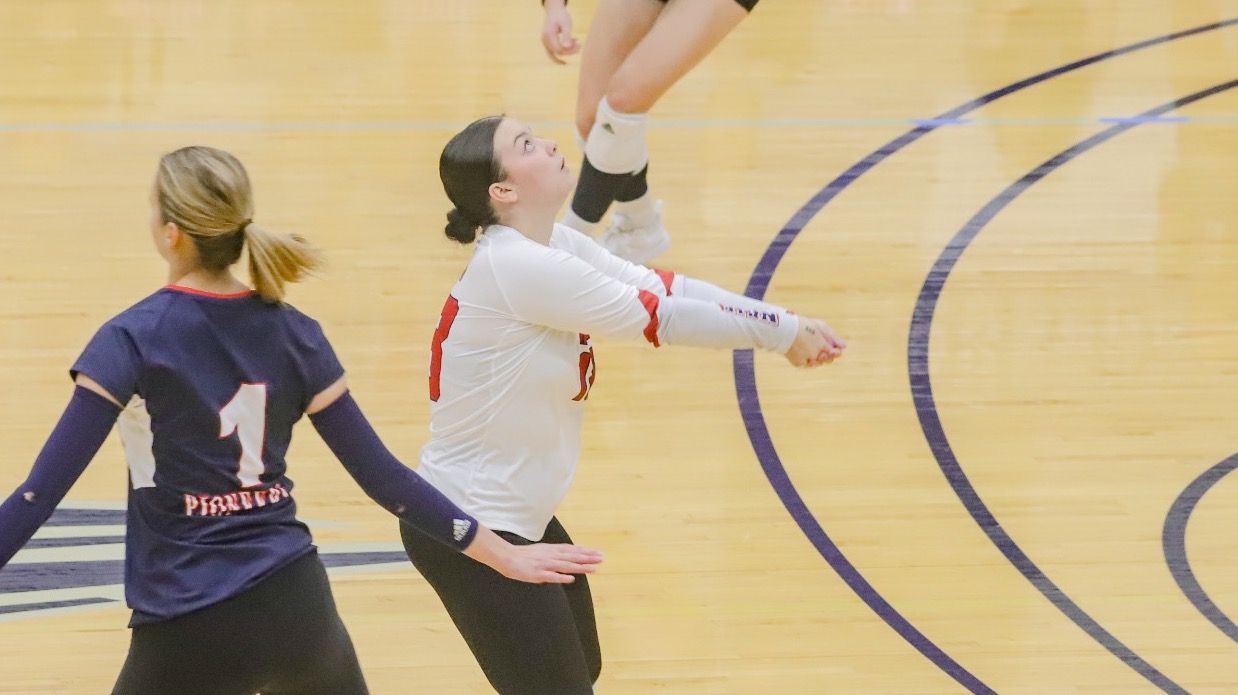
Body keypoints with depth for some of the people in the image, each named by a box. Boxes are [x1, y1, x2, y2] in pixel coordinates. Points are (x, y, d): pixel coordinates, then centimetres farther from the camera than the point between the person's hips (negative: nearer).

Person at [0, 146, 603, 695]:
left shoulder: (133, 340, -11)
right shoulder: (293, 335, 3)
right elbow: (383, 477, 4)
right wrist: (505, 554, 13)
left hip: (190, 635, -5)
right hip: (297, 607, 5)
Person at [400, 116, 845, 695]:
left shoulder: (553, 246, 2)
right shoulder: (517, 266, -25)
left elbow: (662, 287, 0)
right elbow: (659, 316, -20)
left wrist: (785, 324, -9)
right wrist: (779, 332, -9)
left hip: (519, 517, 10)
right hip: (467, 529, -10)